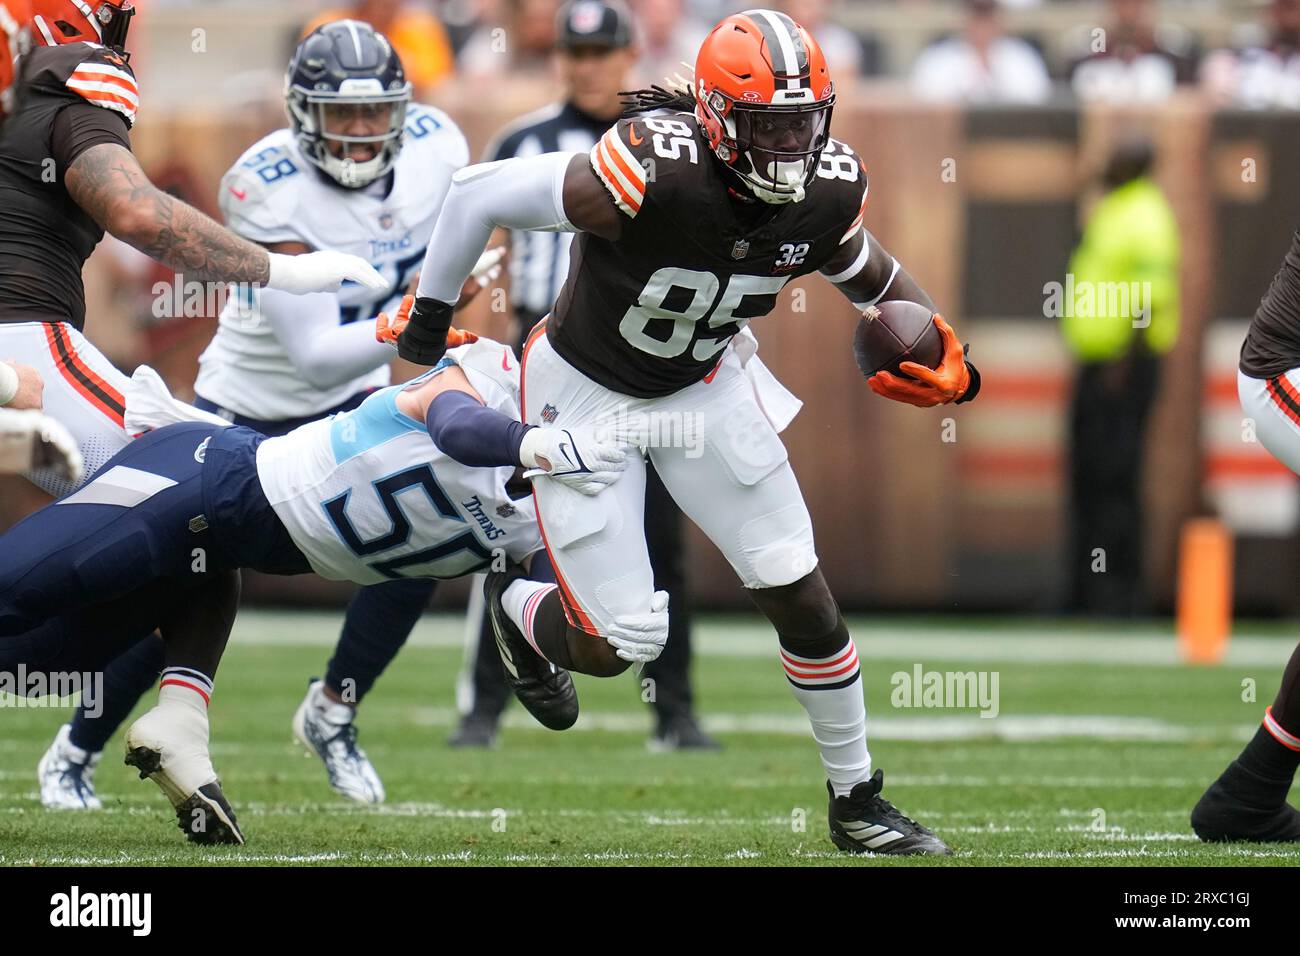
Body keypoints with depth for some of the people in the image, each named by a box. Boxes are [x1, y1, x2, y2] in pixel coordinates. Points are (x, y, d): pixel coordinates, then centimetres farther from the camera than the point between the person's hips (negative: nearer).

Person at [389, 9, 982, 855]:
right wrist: (430, 316, -9)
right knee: (616, 644, -5)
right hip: (587, 390, -5)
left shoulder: (827, 194, -18)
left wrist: (949, 367, -14)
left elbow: (870, 275, 5)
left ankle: (856, 801, 17)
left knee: (800, 592, -1)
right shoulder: (651, 173, -36)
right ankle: (515, 604, 32)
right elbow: (479, 195, -25)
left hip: (705, 383, 5)